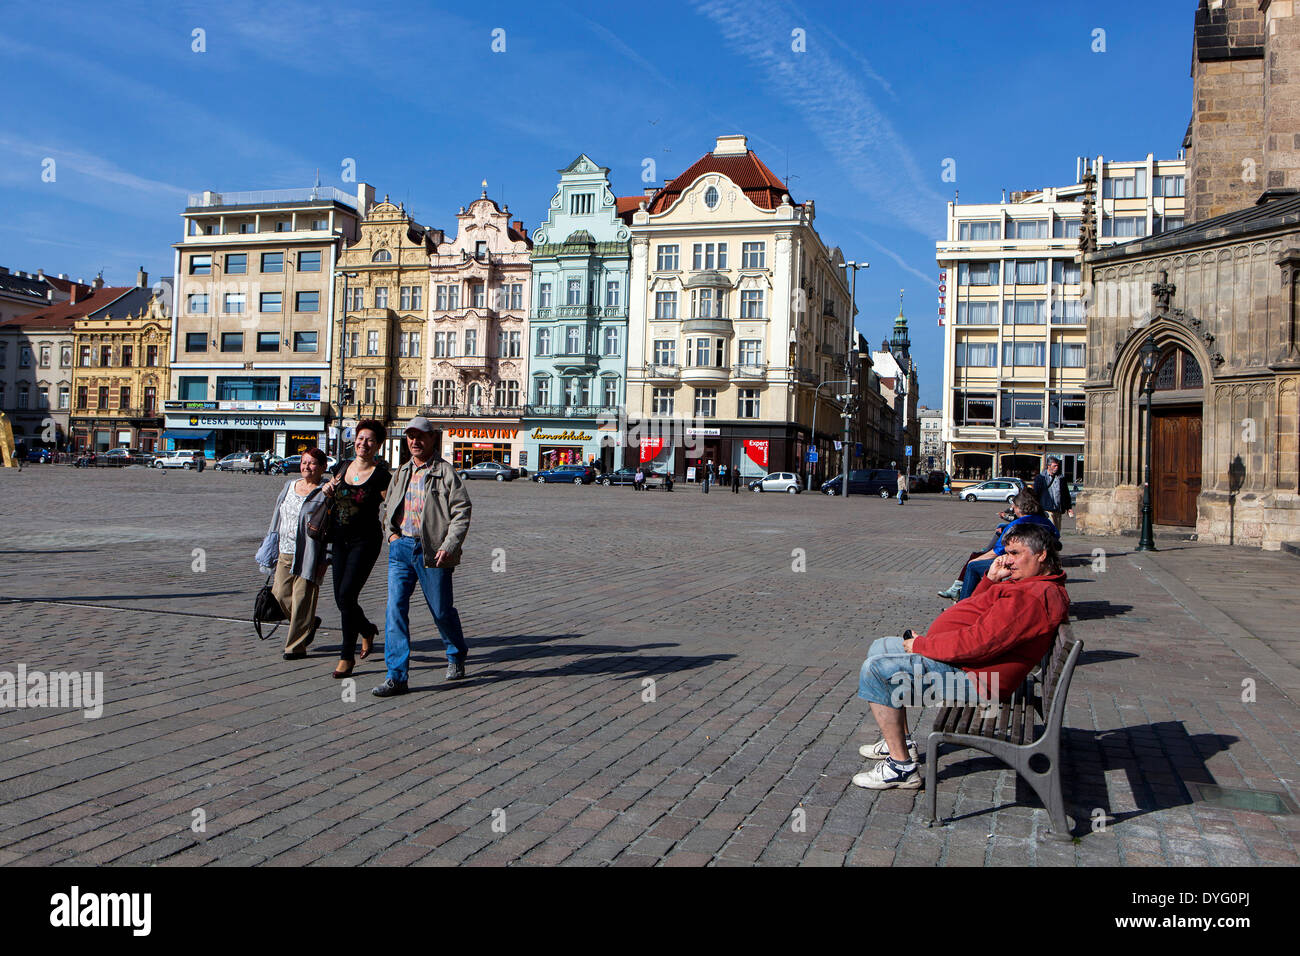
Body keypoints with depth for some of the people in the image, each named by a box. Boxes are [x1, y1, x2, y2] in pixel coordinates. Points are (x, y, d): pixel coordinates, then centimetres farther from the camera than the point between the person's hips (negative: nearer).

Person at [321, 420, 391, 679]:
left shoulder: (381, 475, -10)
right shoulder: (342, 467, 7)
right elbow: (329, 495, 22)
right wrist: (327, 490, 0)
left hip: (366, 541, -6)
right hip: (340, 539, 6)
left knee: (347, 594, -14)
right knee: (340, 598, 9)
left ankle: (347, 656, -3)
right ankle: (367, 630, 38)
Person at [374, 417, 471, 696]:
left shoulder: (445, 472, -4)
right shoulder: (401, 473, 15)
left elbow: (461, 512, -8)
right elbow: (387, 508, 27)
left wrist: (448, 546, -15)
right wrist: (391, 533, 9)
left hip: (431, 551, -5)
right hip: (401, 547, 5)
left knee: (442, 610, 6)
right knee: (395, 608, -5)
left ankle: (456, 656, 35)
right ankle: (396, 676, -2)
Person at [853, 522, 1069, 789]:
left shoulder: (1033, 597, -22)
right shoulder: (1028, 584, 14)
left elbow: (980, 641, -29)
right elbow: (981, 612, 23)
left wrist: (921, 645, -18)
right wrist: (991, 580, 4)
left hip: (971, 677, -12)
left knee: (875, 670, -21)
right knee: (880, 648, 20)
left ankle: (902, 767, -15)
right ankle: (900, 742, 22)